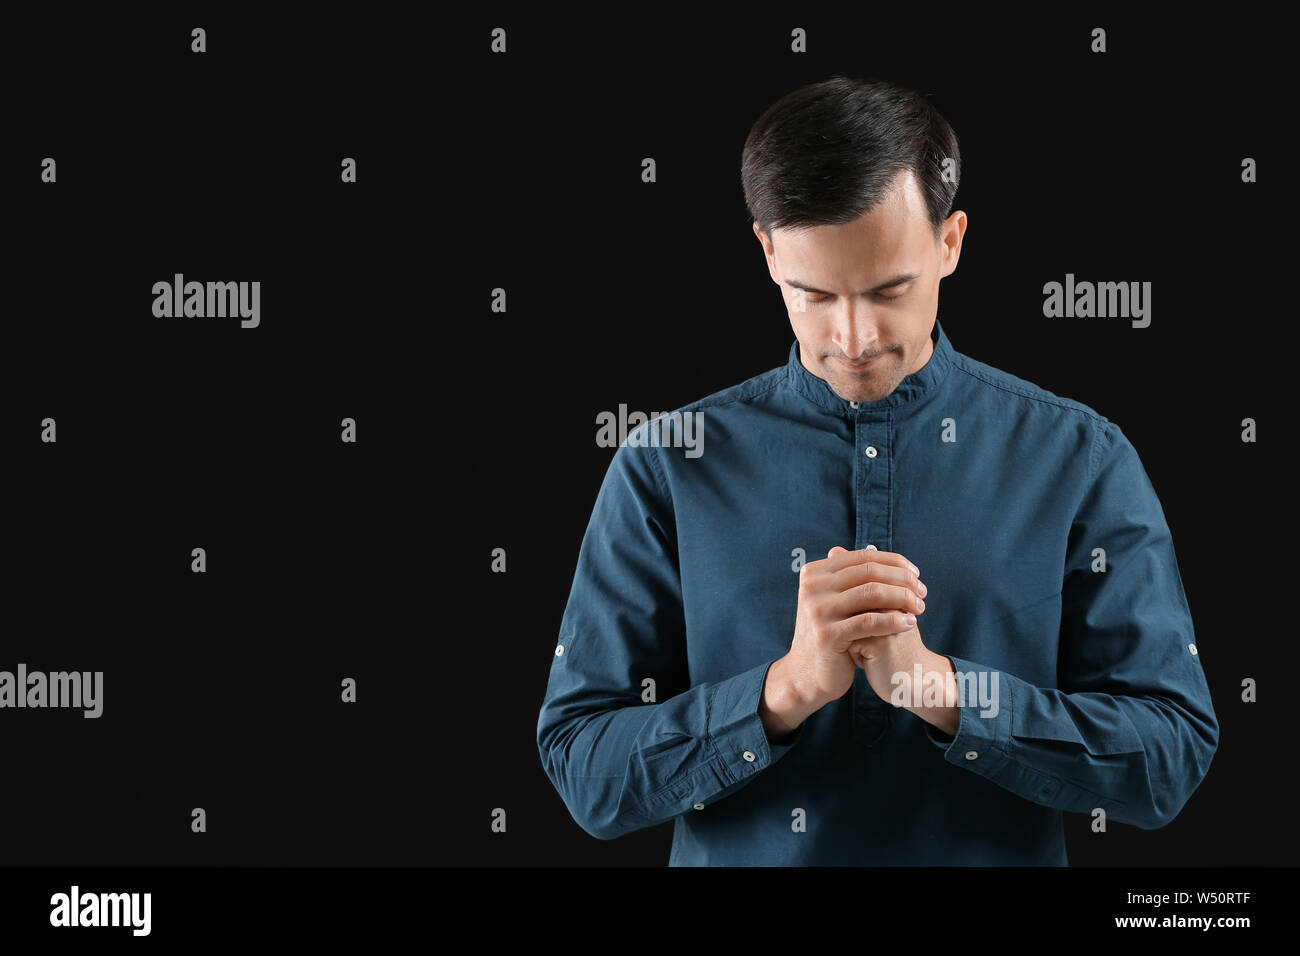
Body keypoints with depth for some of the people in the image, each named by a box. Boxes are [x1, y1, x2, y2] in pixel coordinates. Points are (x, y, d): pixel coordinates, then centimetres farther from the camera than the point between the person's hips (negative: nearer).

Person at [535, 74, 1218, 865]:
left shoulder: (1083, 460, -3)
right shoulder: (666, 466, -3)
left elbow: (1171, 758, -7)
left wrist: (936, 683, -18)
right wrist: (789, 687, -20)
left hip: (1005, 853, 0)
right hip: (741, 856, 1)